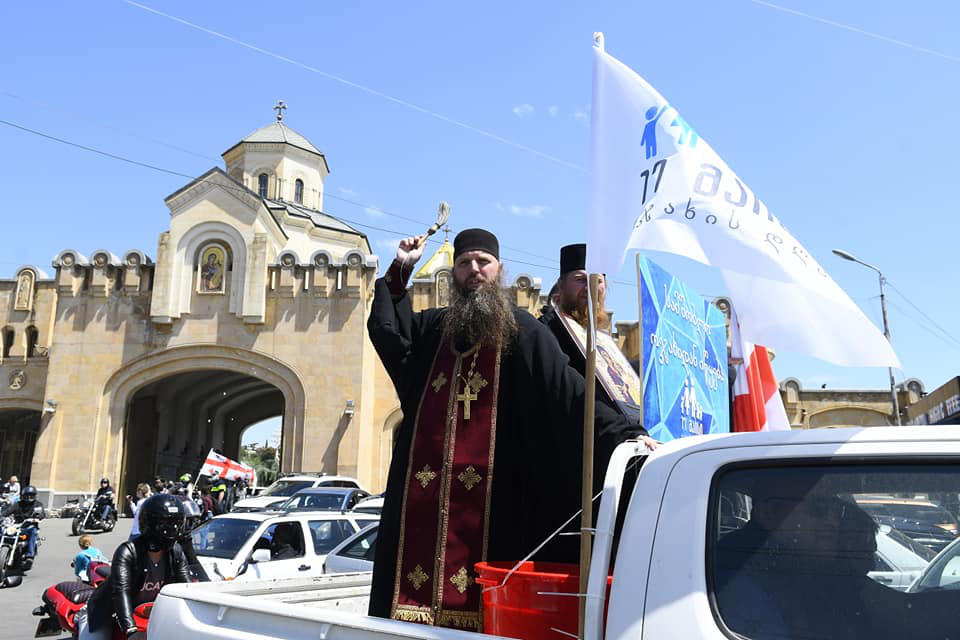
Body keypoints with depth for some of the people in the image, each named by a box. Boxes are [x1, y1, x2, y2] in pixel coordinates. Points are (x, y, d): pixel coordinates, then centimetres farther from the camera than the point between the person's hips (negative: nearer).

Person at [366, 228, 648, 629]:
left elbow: (568, 390, -8)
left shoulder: (521, 330, 0)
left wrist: (621, 433, -18)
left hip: (488, 493, -4)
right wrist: (400, 271, 23)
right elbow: (385, 329, 32)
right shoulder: (433, 328, 15)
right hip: (422, 489, 5)